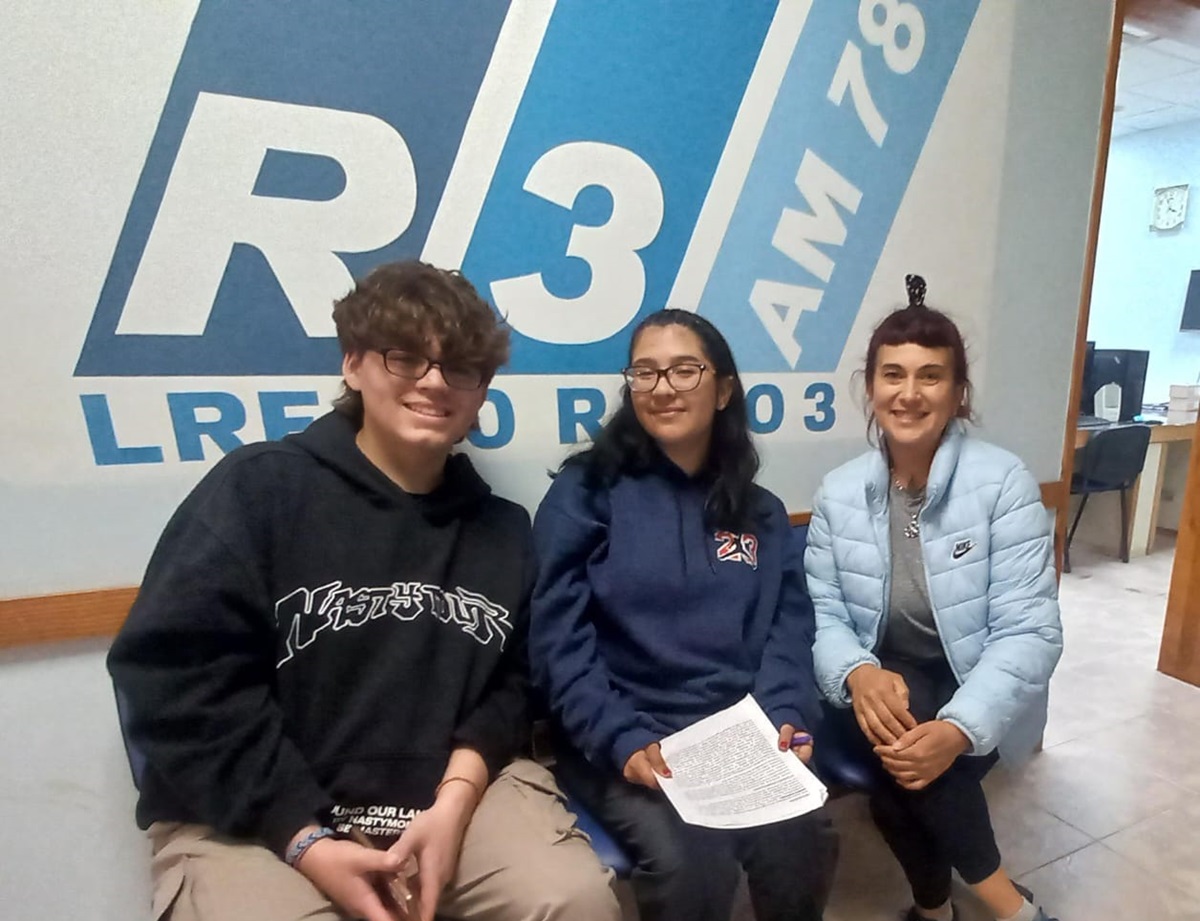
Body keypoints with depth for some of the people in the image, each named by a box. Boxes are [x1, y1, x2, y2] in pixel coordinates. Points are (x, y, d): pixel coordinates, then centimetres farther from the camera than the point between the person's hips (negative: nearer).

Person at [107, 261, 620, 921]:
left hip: (452, 791, 3)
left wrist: (454, 799, -10)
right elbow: (177, 676, -11)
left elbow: (509, 684, 7)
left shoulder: (502, 529, 7)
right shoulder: (257, 487, -6)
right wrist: (306, 842, -14)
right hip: (254, 816, -2)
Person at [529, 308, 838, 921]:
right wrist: (623, 741, -18)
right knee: (693, 861, -25)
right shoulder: (584, 493, -2)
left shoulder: (762, 513, 12)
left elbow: (788, 632, 7)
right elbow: (560, 644, -7)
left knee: (800, 845, -21)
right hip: (622, 743, -3)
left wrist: (784, 720, -10)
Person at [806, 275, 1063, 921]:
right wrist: (859, 674, -25)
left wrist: (958, 730, -30)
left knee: (898, 785, -27)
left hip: (978, 704, -2)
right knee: (898, 760, -26)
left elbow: (1029, 632, -16)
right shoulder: (838, 493, -3)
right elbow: (822, 615, -3)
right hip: (884, 692, 3)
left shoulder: (1003, 482, -12)